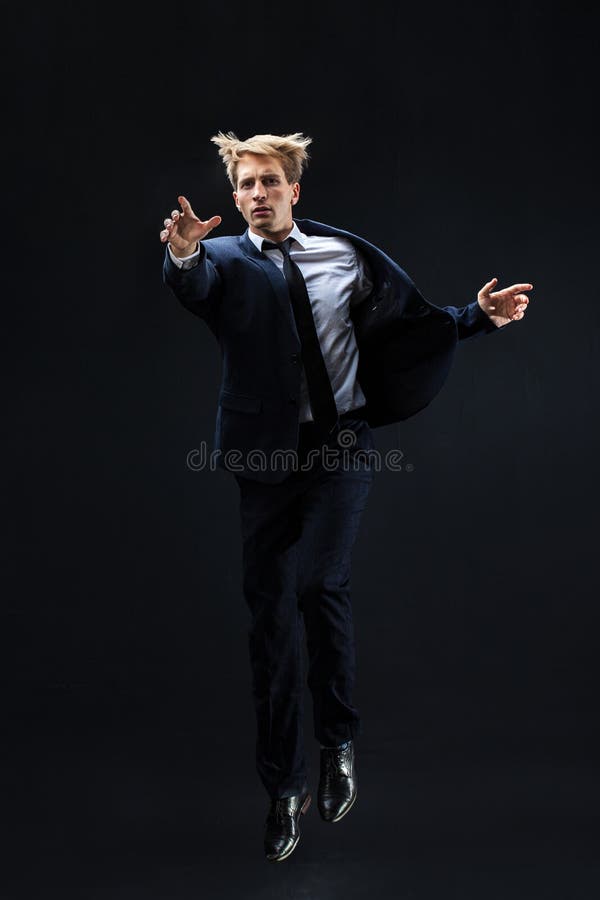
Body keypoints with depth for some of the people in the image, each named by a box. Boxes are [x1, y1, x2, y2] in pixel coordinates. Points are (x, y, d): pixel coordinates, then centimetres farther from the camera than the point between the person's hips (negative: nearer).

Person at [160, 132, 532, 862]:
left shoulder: (344, 254, 9)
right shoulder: (225, 259, 3)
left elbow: (413, 321, 16)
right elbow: (192, 283, -21)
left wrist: (480, 316, 2)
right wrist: (182, 254, -43)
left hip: (341, 442, 0)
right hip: (265, 451, 1)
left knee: (318, 580, -22)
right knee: (270, 616, 4)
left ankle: (339, 739, 5)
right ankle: (284, 788, 20)